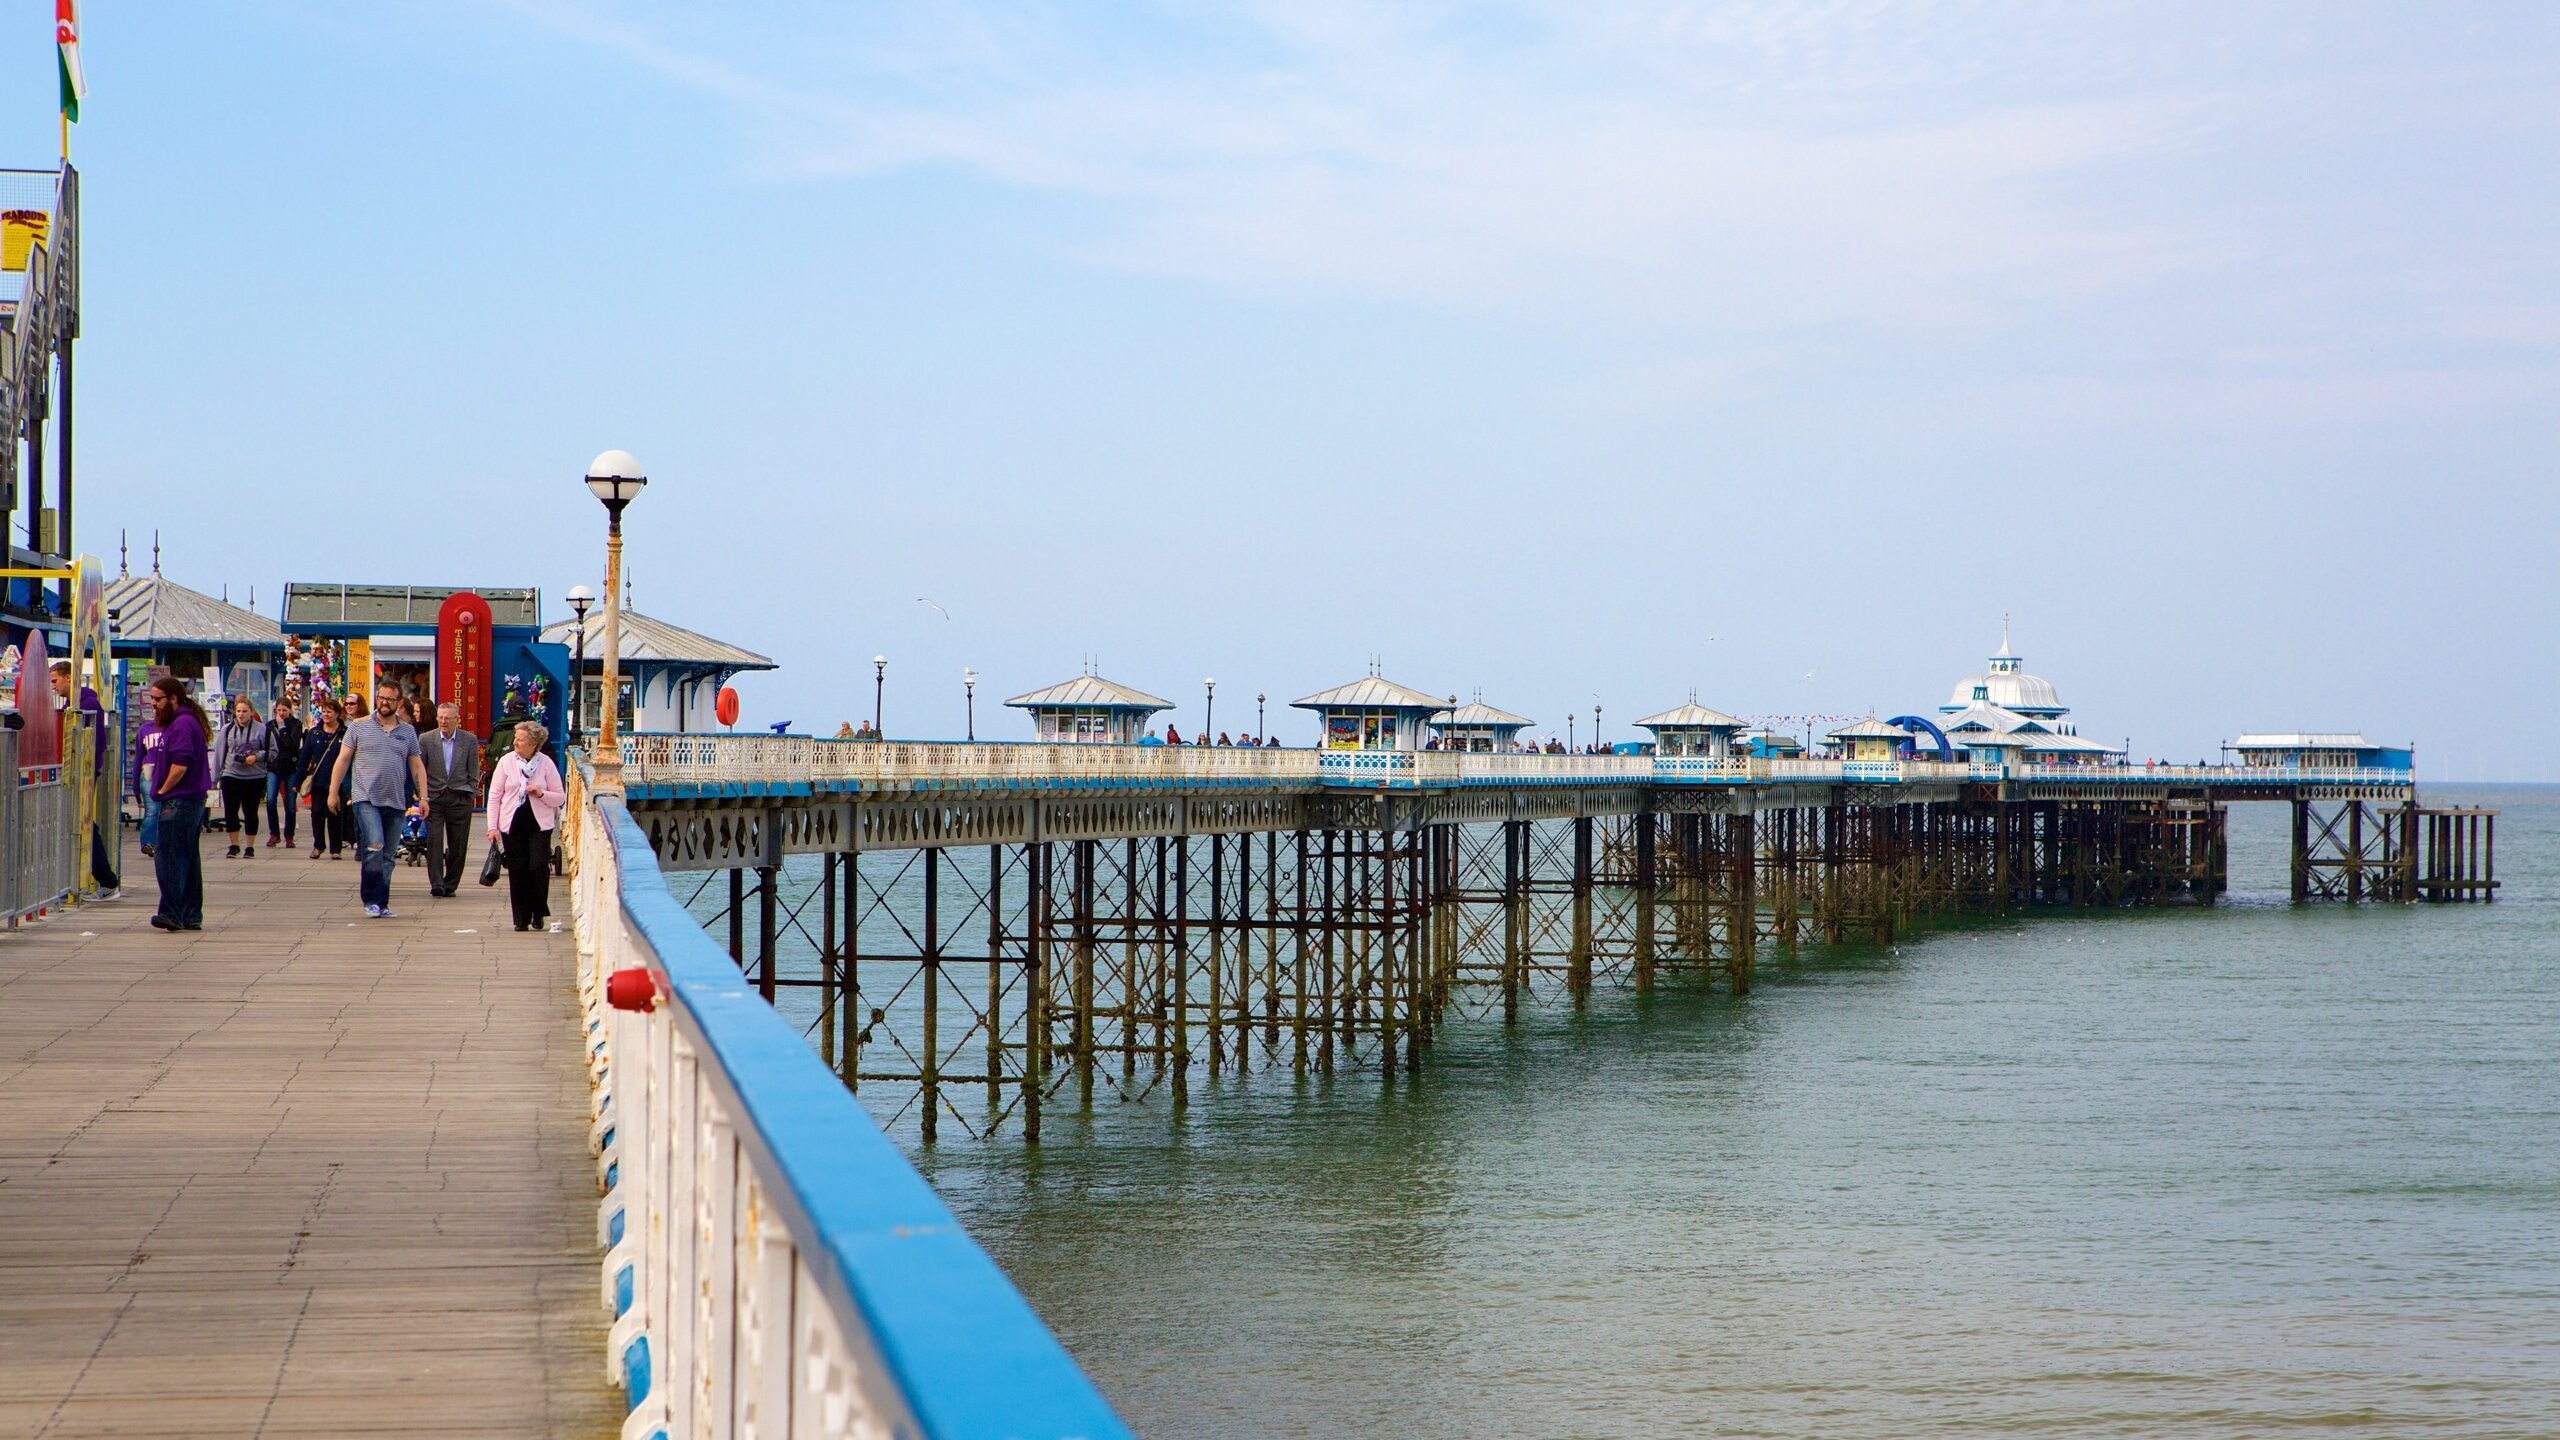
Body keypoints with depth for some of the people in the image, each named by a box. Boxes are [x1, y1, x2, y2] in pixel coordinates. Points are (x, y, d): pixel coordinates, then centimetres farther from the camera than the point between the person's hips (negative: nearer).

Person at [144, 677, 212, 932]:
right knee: (188, 859, 12)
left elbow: (180, 765, -24)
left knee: (168, 858, -10)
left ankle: (171, 913, -12)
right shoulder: (180, 722, 19)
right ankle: (191, 916, 16)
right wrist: (163, 790, 16)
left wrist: (163, 789, -12)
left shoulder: (182, 724, -15)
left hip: (179, 801, -11)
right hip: (192, 800, 11)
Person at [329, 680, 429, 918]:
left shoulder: (407, 731, 12)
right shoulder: (359, 727, 5)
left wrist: (423, 796, 5)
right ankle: (371, 899, -12)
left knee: (388, 856, 6)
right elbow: (343, 760, 6)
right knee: (374, 846, -20)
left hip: (395, 801, 4)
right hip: (366, 798, -4)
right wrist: (333, 792, 2)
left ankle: (381, 903, 13)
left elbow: (417, 766, 14)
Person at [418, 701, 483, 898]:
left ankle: (450, 884, 14)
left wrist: (470, 795, 1)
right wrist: (421, 795, -1)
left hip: (460, 799, 1)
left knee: (458, 845, 3)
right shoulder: (426, 739, 2)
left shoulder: (470, 740, 3)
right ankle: (436, 884, -10)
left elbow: (474, 772, 7)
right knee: (434, 842, -10)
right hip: (434, 798, -1)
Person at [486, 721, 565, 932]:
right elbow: (494, 795, 4)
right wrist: (492, 826, -2)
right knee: (517, 871, 1)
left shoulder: (546, 764, 1)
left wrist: (541, 793, -14)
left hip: (539, 824, -1)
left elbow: (560, 797, 5)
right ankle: (521, 918, 11)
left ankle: (538, 913, 8)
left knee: (538, 867, -11)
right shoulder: (506, 761, 2)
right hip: (513, 824, 1)